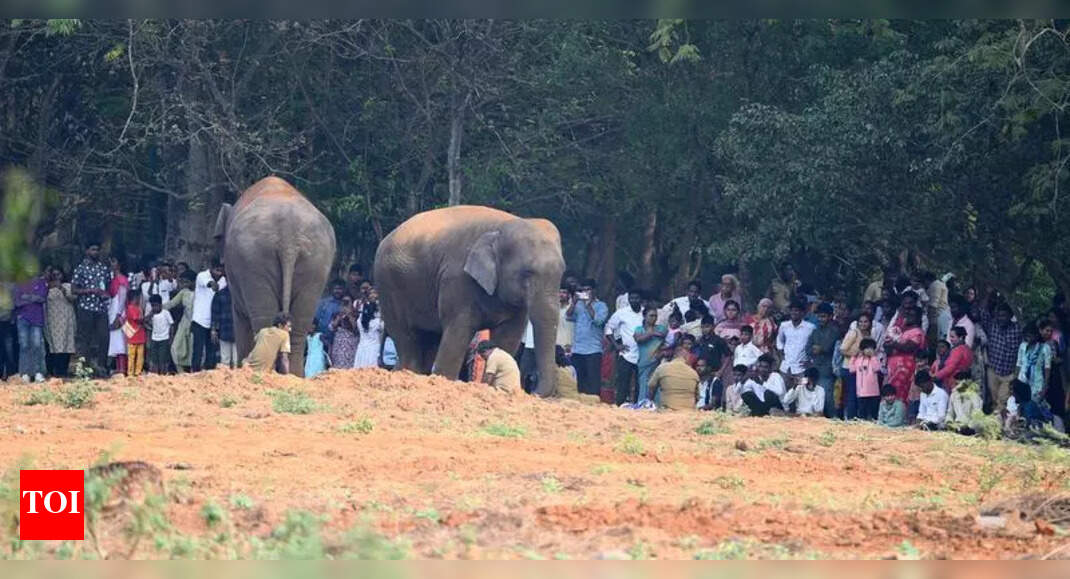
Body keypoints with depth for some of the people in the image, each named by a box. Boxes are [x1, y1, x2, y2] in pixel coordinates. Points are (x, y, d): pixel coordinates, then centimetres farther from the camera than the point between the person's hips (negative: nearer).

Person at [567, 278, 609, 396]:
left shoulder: (600, 305, 4)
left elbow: (598, 320, -12)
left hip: (593, 350, -4)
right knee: (578, 382, 4)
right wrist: (575, 301, -8)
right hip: (577, 350, 4)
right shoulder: (578, 305, 15)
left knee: (593, 383, -9)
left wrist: (588, 305, -12)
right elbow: (568, 316, 1)